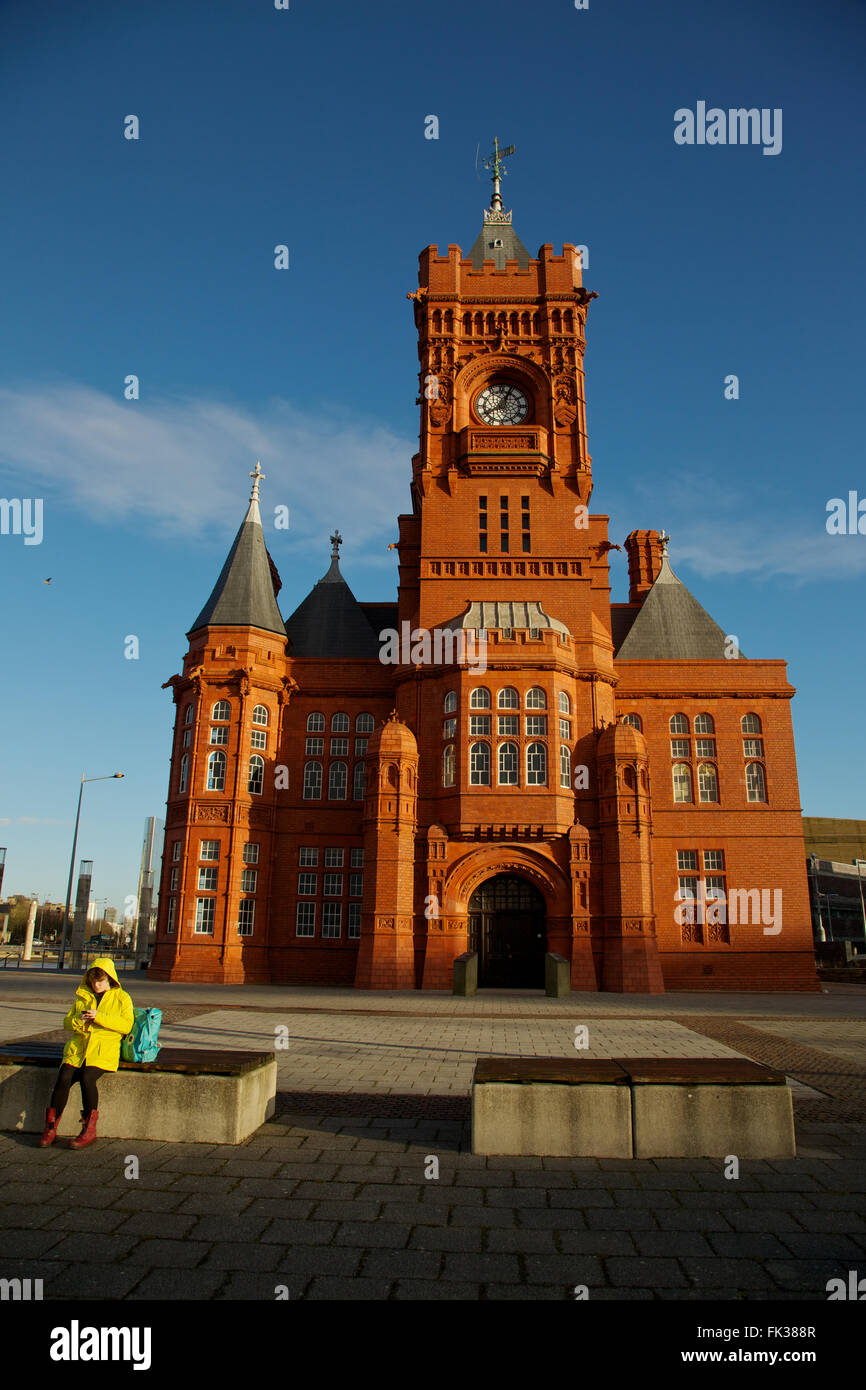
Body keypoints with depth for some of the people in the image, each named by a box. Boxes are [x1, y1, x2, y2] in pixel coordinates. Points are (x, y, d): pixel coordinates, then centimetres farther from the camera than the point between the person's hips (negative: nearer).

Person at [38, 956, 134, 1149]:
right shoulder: (82, 996, 20)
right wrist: (78, 1020, -3)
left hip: (104, 1048, -4)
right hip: (78, 1046, 4)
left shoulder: (121, 998, 7)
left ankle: (89, 1128, -14)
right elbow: (67, 1023, 22)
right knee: (64, 1077, -22)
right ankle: (50, 1128, -7)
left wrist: (99, 1017, -12)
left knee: (87, 1077, -28)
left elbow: (127, 1025, -5)